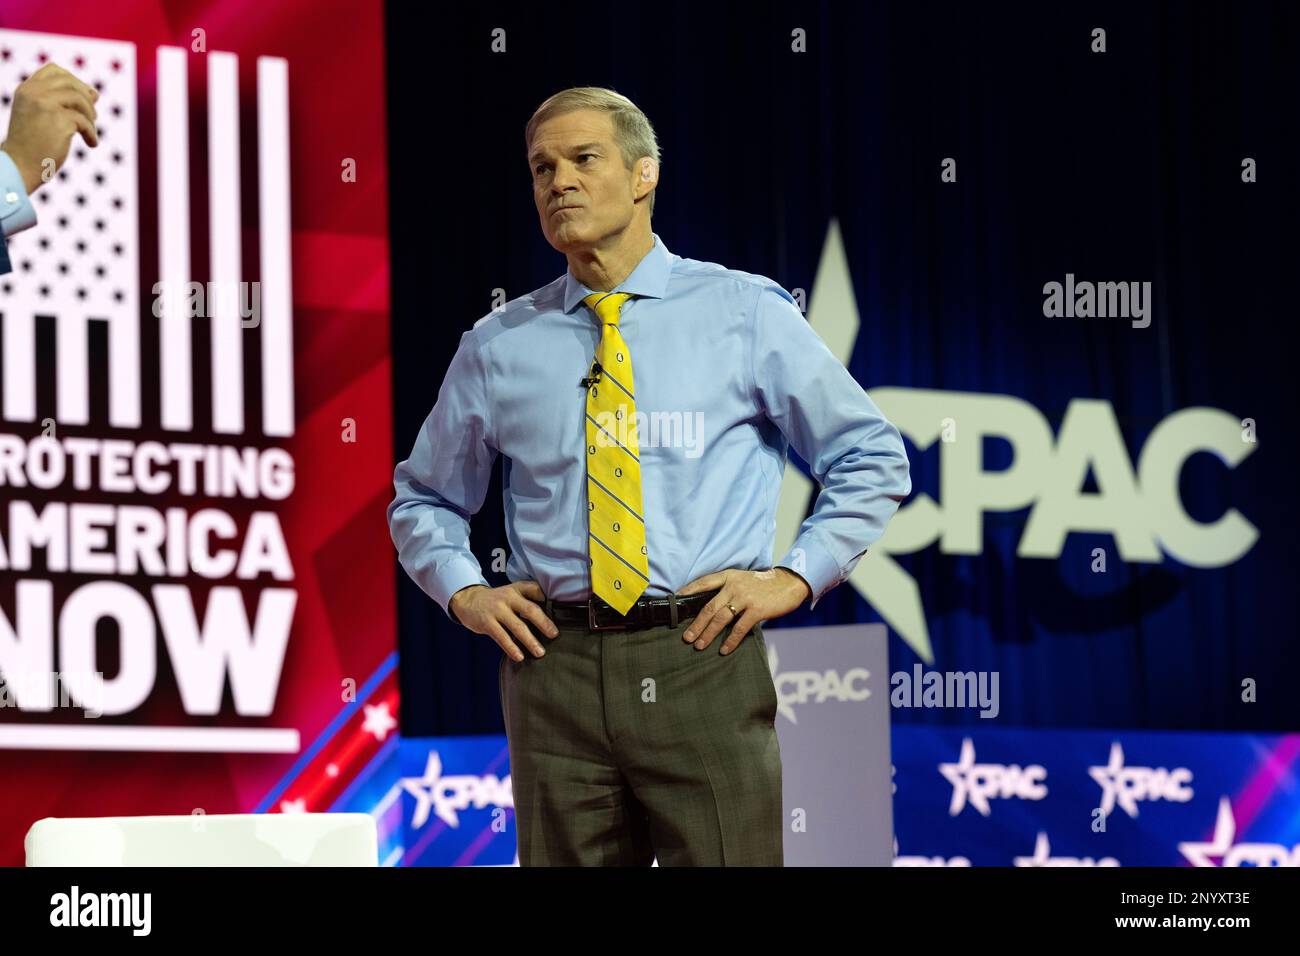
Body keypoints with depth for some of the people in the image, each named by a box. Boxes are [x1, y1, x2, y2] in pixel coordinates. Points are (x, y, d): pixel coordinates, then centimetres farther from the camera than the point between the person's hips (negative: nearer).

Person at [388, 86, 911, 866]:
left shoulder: (746, 314, 6)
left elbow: (873, 458, 10)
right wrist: (465, 592, 5)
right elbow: (425, 498, 23)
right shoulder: (498, 346, 11)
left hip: (703, 657, -2)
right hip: (556, 668, 2)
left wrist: (796, 576, -1)